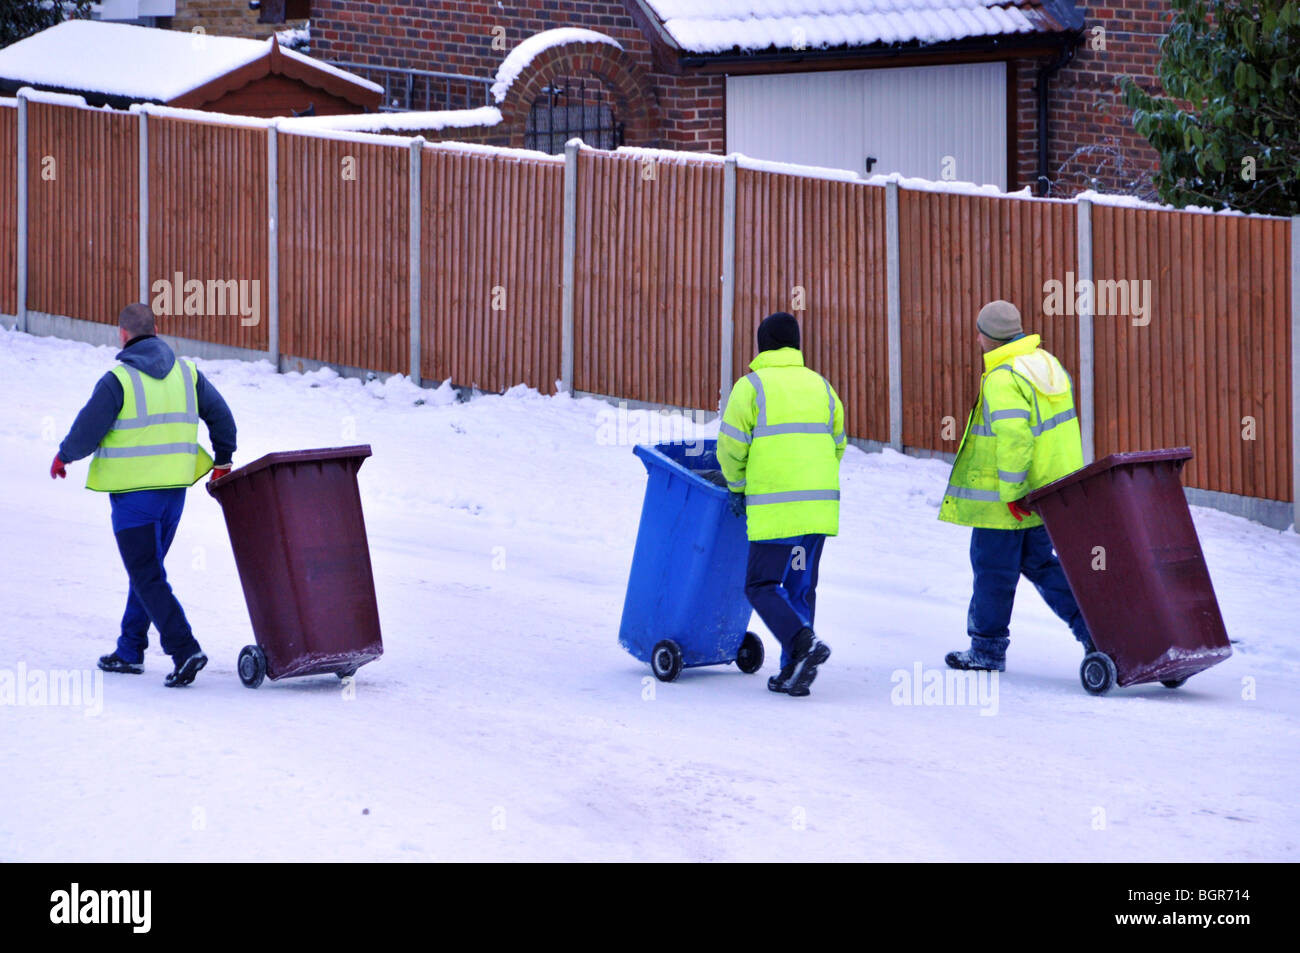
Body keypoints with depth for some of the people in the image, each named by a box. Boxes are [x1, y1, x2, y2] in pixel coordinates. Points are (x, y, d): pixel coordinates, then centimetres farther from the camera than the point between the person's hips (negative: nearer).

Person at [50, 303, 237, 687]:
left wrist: (63, 456, 10)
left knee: (147, 576, -4)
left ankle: (184, 650, -17)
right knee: (147, 568, 19)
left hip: (133, 492, -6)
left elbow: (86, 433, -10)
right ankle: (130, 651, 26)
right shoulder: (186, 372, 6)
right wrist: (222, 463, 26)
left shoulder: (118, 381, -12)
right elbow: (221, 417, 12)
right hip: (174, 488, 6)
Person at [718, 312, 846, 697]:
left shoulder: (751, 387, -4)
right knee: (800, 588, 13)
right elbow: (836, 446, 15)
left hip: (774, 508, -5)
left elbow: (732, 448, -4)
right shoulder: (820, 386, 12)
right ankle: (794, 673, 11)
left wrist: (737, 487, 13)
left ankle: (804, 643, -19)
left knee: (762, 585, 3)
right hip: (820, 506, 5)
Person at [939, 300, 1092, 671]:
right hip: (1050, 486, 9)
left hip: (1007, 499, -9)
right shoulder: (1046, 363, 7)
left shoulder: (1003, 379, -22)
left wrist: (1011, 491, -24)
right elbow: (1057, 424, 15)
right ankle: (1092, 629, 8)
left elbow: (1013, 437, -31)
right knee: (1038, 562, 18)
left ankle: (988, 648, 16)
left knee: (993, 568, 5)